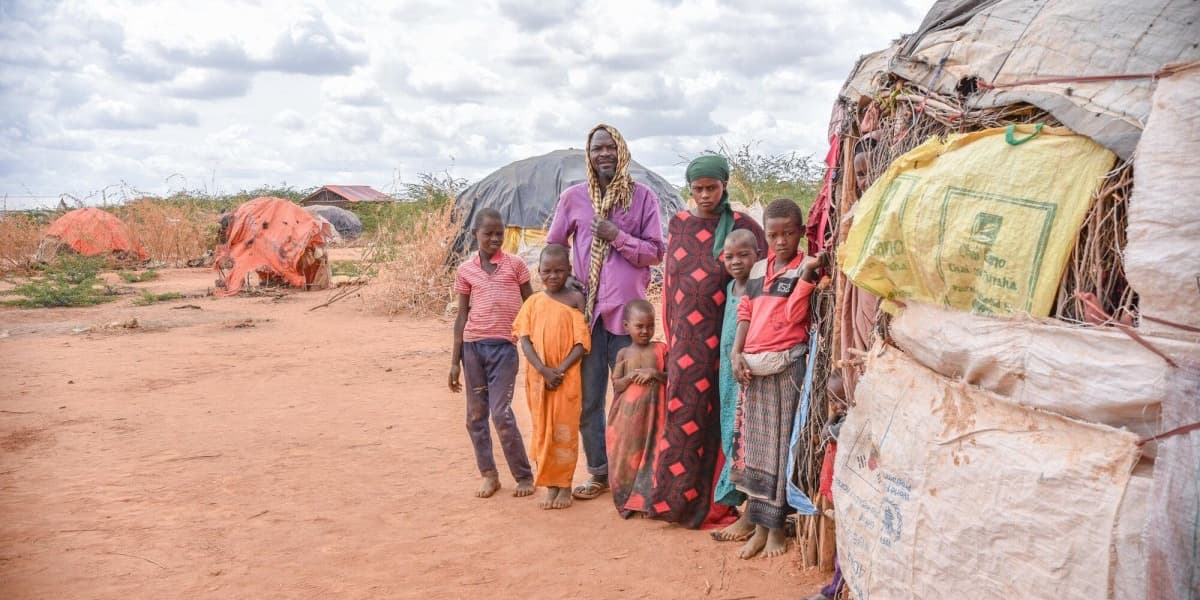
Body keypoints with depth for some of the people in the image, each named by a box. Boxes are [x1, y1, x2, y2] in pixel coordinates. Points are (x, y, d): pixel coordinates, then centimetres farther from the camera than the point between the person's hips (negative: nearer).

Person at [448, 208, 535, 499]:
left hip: (503, 346, -3)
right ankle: (488, 474, 20)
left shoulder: (515, 265, 1)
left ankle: (524, 475, 7)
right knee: (475, 415, 6)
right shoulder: (466, 271, 6)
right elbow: (462, 316, 9)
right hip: (473, 346, 3)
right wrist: (455, 361, 8)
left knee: (501, 414, -8)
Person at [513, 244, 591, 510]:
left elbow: (582, 342, -7)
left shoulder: (575, 299, -2)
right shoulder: (533, 302, 6)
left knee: (565, 430, 3)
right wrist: (544, 371, -14)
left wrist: (560, 370, -16)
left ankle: (565, 486, 14)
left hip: (567, 376, -3)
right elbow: (525, 340, -2)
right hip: (538, 376, 3)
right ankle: (550, 485, 19)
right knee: (543, 430, 8)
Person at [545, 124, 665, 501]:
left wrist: (617, 236, -13)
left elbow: (656, 252, -2)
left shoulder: (643, 197, 0)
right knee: (588, 398, 7)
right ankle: (599, 472, 20)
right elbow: (553, 247, 13)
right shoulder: (573, 197, 4)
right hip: (586, 310, 2)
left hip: (628, 310, -2)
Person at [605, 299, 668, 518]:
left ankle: (644, 499, 10)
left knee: (650, 453, 0)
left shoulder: (660, 349, 2)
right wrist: (630, 376, -15)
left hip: (652, 411, -1)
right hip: (628, 413, 1)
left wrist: (655, 373, -16)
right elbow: (615, 385, 3)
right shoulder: (624, 353, 5)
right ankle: (626, 499, 17)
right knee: (626, 455, 4)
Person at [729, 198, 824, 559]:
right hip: (754, 367, 5)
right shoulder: (758, 269, 13)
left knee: (781, 445, 1)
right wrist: (736, 353, 1)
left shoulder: (805, 269, -4)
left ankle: (776, 527, 11)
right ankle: (760, 525, 17)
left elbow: (793, 316, -16)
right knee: (754, 445, 8)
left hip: (787, 366, -5)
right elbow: (745, 314, 13)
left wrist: (806, 273, -22)